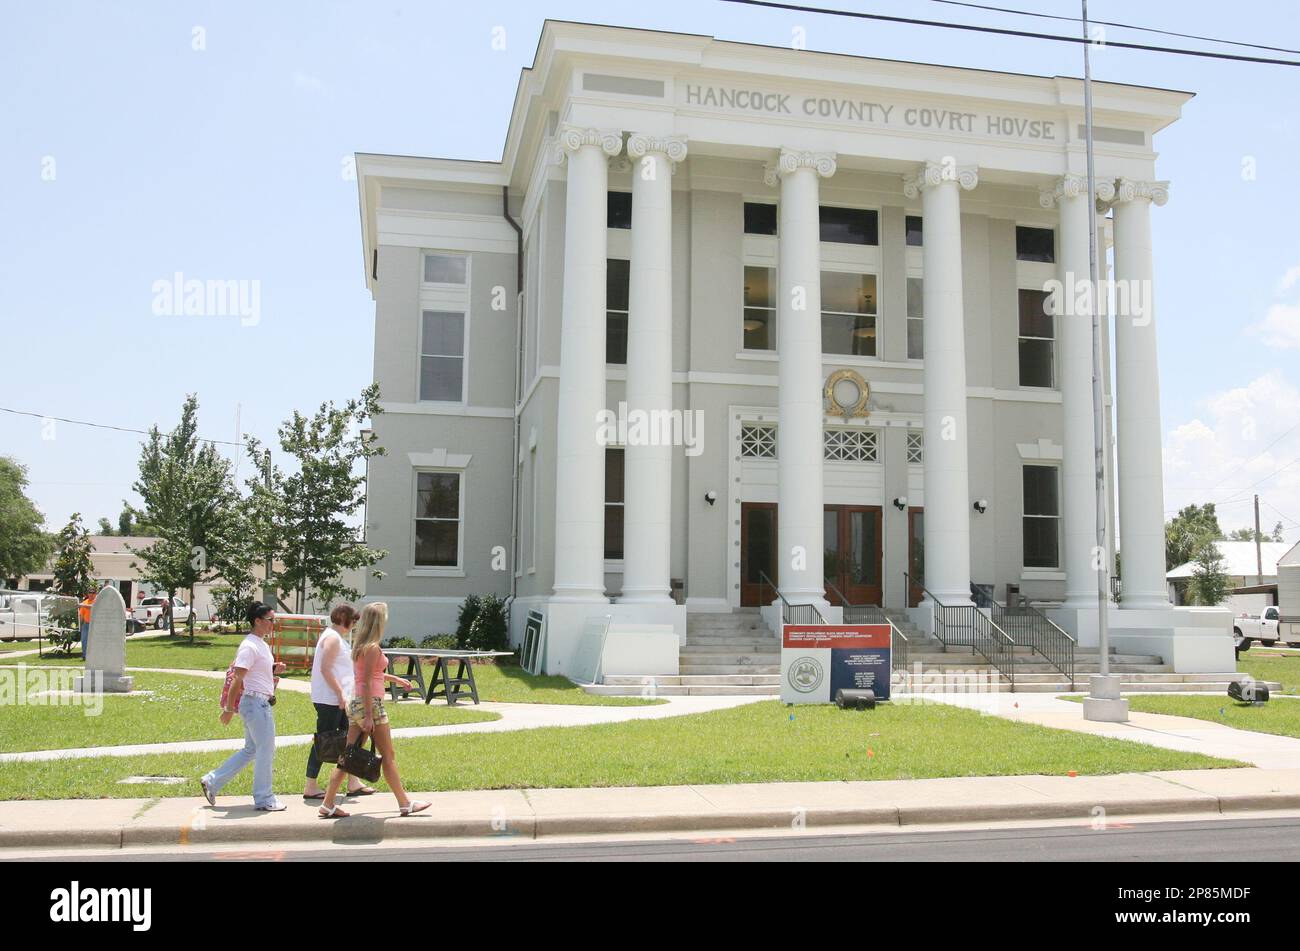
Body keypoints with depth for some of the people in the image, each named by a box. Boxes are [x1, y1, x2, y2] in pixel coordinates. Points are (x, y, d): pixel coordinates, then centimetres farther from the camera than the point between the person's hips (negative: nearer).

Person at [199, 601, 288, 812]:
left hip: (262, 704, 10)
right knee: (266, 751, -1)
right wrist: (229, 709, -21)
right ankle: (264, 799, 9)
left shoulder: (262, 644, 13)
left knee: (250, 750, 17)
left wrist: (274, 670, 5)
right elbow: (237, 679, -20)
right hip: (256, 702, -10)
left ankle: (212, 782, 24)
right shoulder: (249, 646, -17)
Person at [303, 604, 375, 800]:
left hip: (337, 698, 10)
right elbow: (325, 669, -21)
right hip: (329, 699, -10)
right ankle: (311, 787, 3)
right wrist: (341, 693, -21)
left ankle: (353, 783, 15)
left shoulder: (338, 637, 18)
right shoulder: (333, 638, -13)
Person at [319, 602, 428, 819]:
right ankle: (405, 804, 10)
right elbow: (367, 683, -19)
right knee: (388, 756, 1)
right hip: (370, 703, -9)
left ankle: (328, 805, 8)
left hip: (355, 703, 9)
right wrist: (368, 716, -19)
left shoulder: (359, 646, 12)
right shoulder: (373, 648, -15)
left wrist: (396, 679, 37)